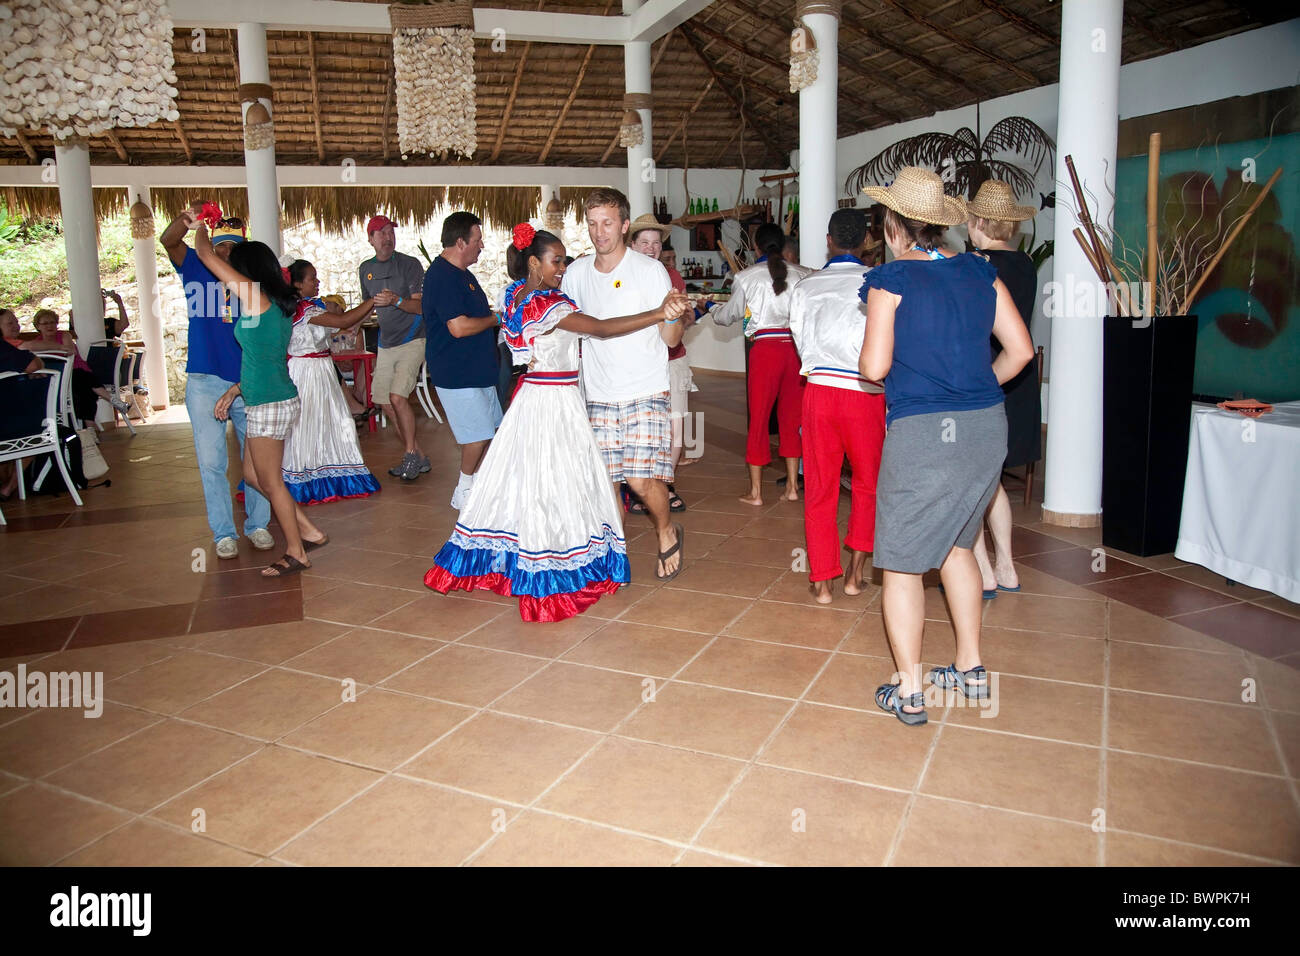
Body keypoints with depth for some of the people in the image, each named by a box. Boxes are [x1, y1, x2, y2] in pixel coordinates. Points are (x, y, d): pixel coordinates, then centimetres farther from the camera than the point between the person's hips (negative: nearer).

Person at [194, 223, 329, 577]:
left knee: (270, 482, 3)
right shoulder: (278, 305, 13)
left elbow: (205, 253, -5)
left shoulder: (254, 295, -12)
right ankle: (308, 531, 22)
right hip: (281, 399, 9)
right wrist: (233, 392, 21)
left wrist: (201, 226, 15)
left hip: (269, 405, -9)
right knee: (252, 475, 18)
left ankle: (295, 554, 15)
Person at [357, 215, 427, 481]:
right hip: (386, 343, 7)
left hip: (412, 341, -7)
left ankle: (411, 455, -2)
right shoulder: (366, 269, 12)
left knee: (398, 397, -19)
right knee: (385, 402, 6)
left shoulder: (410, 264, -7)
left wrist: (398, 301, -30)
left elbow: (421, 306, -15)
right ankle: (419, 457, 17)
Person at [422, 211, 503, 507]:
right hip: (457, 374, -10)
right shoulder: (442, 276, -19)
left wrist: (494, 313, 8)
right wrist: (496, 318, -12)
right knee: (479, 435, -7)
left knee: (489, 430, 14)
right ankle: (464, 492, 10)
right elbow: (459, 327, -26)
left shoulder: (459, 273, 15)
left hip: (476, 369, 10)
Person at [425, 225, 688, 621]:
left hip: (532, 394, 9)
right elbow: (602, 328, -27)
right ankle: (554, 577, 7)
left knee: (523, 478, 16)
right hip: (555, 400, -9)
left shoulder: (516, 296, 8)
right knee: (556, 484, -2)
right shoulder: (546, 305, -20)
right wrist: (658, 314, -31)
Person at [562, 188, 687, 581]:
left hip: (645, 391, -4)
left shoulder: (650, 270, -5)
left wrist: (674, 316, -25)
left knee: (642, 478, -11)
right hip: (598, 395, 4)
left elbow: (670, 339, -5)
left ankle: (667, 533, 17)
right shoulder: (576, 273, 7)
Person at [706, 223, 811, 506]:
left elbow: (728, 315, 14)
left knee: (758, 418, 5)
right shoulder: (802, 274, 5)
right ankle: (792, 486, 17)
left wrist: (712, 309, 34)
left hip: (765, 348, -2)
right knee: (792, 417, 13)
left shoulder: (746, 277, 1)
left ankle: (755, 491, 9)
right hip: (797, 347, 3)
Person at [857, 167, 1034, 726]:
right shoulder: (980, 272, 8)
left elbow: (874, 366, -12)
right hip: (987, 427, 6)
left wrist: (864, 356, 10)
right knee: (954, 543, 23)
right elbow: (1020, 349, 8)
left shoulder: (889, 281, -7)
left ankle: (908, 693, 12)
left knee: (902, 562, 6)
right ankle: (970, 668, 32)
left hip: (921, 433, -6)